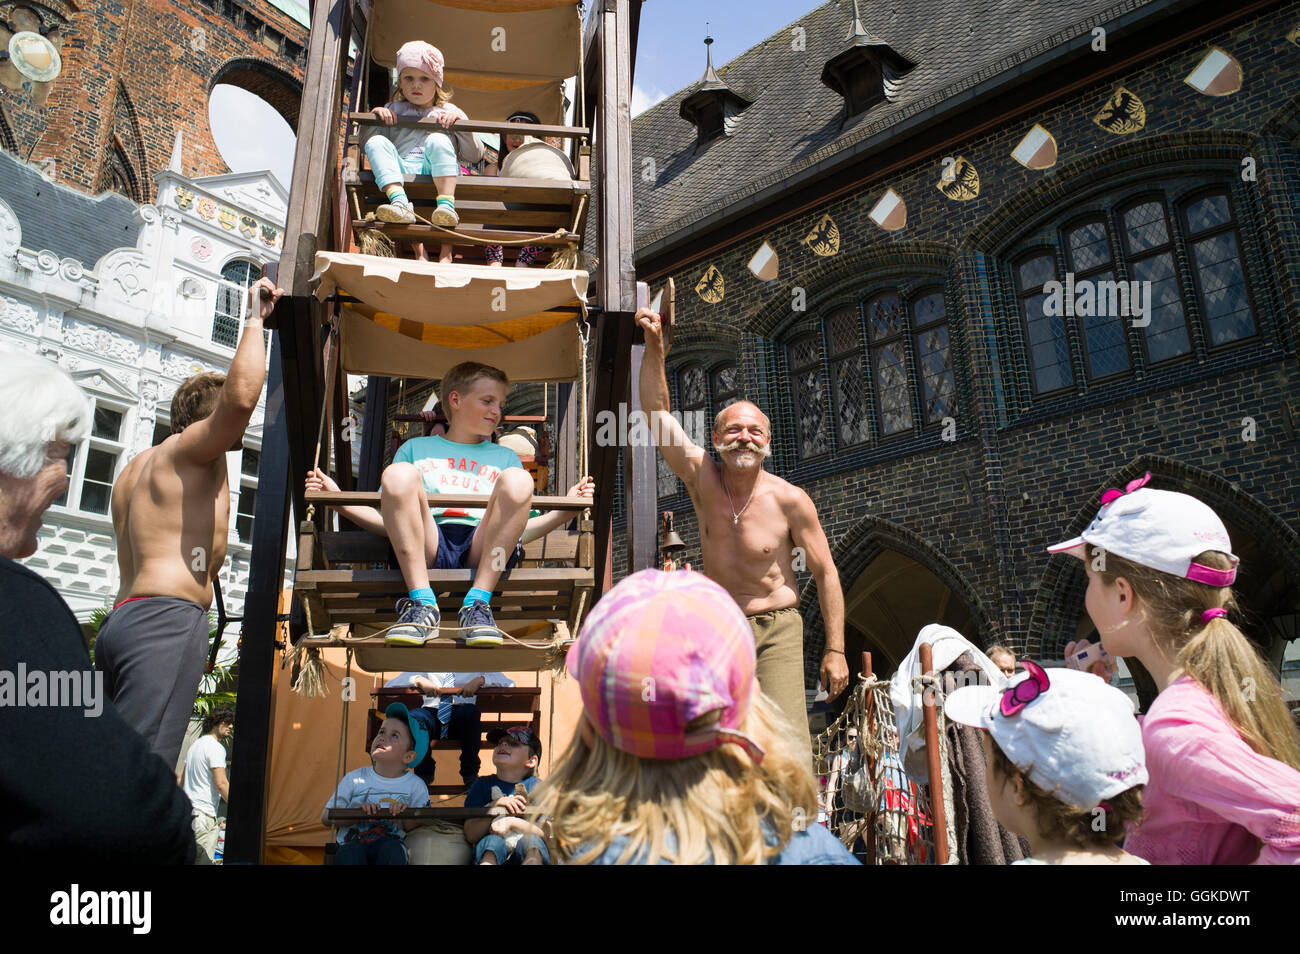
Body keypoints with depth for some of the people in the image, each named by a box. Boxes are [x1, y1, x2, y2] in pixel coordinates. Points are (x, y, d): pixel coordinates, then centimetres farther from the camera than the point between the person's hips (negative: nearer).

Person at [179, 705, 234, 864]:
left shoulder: (196, 744, 18)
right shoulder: (216, 747, -13)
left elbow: (179, 778, 23)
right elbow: (221, 783, -18)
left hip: (187, 809, 10)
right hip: (203, 813, -10)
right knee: (204, 861, -10)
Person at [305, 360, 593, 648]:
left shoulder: (506, 457, 32)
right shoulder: (415, 448, 30)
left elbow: (518, 529, 22)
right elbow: (389, 521, 23)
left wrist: (566, 509, 7)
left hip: (482, 549, 0)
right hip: (427, 545, 0)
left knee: (517, 479, -25)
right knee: (398, 473, -26)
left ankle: (477, 603, -28)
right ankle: (423, 605, -29)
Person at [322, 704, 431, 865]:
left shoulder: (415, 785, 7)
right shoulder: (355, 778, 10)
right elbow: (326, 817, 7)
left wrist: (405, 815, -16)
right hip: (353, 841, 0)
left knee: (392, 848, -36)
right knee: (350, 854, -36)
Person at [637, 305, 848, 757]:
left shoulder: (790, 500, -12)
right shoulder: (702, 477, -6)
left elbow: (825, 573, -4)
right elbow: (657, 412, -10)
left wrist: (835, 650, -6)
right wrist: (655, 348, -22)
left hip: (776, 631, -2)